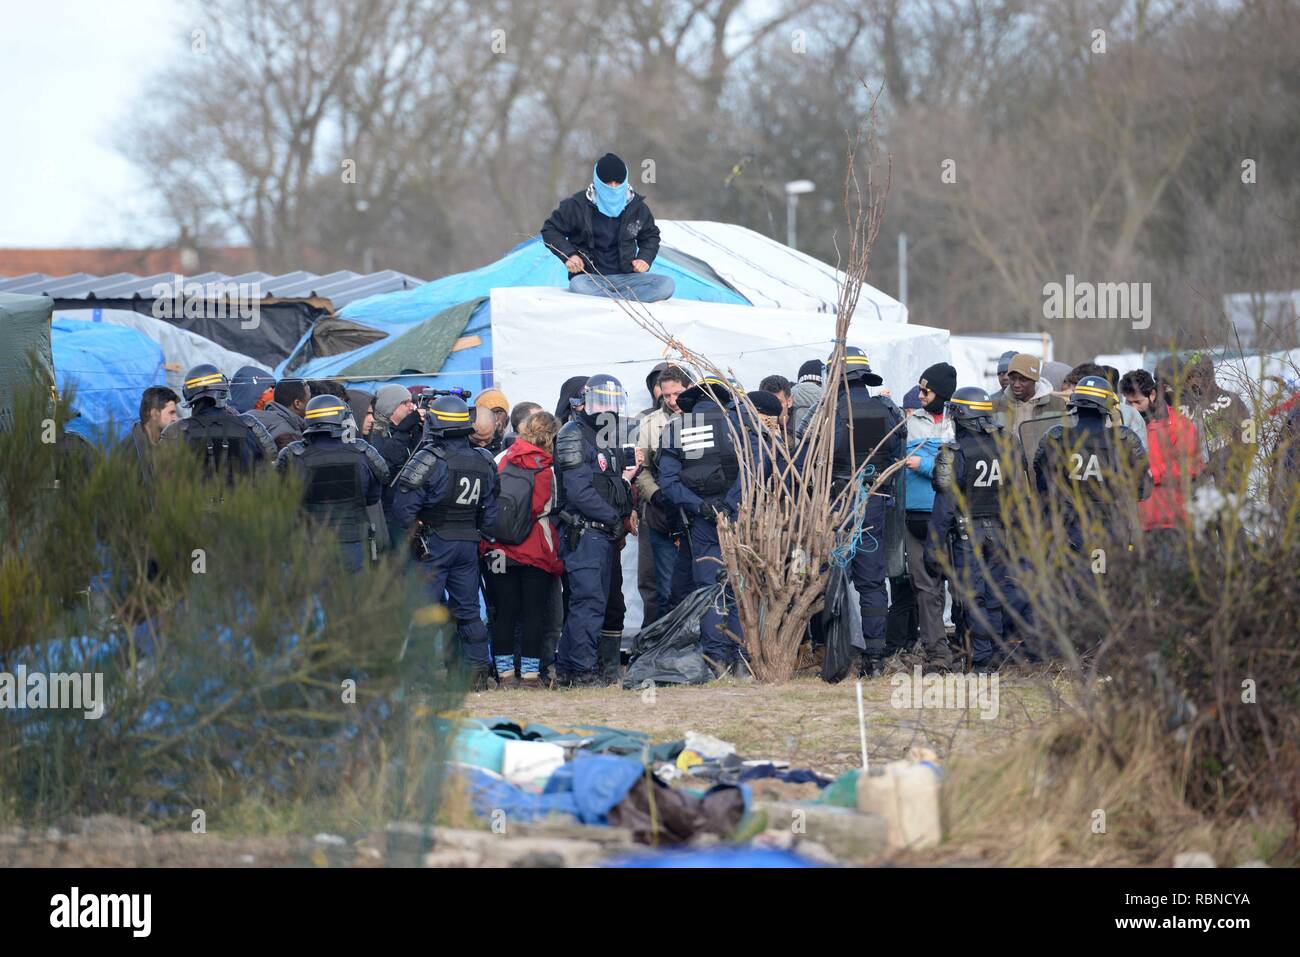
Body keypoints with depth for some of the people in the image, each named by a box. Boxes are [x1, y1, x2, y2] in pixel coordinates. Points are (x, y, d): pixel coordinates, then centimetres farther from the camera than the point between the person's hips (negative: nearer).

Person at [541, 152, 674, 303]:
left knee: (666, 284, -25)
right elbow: (550, 229, 8)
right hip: (591, 277, -3)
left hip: (625, 277, 3)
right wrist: (569, 255, -8)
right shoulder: (578, 205, -2)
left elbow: (650, 236, 23)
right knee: (578, 285, -40)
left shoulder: (636, 207, 7)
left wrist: (645, 258, 3)